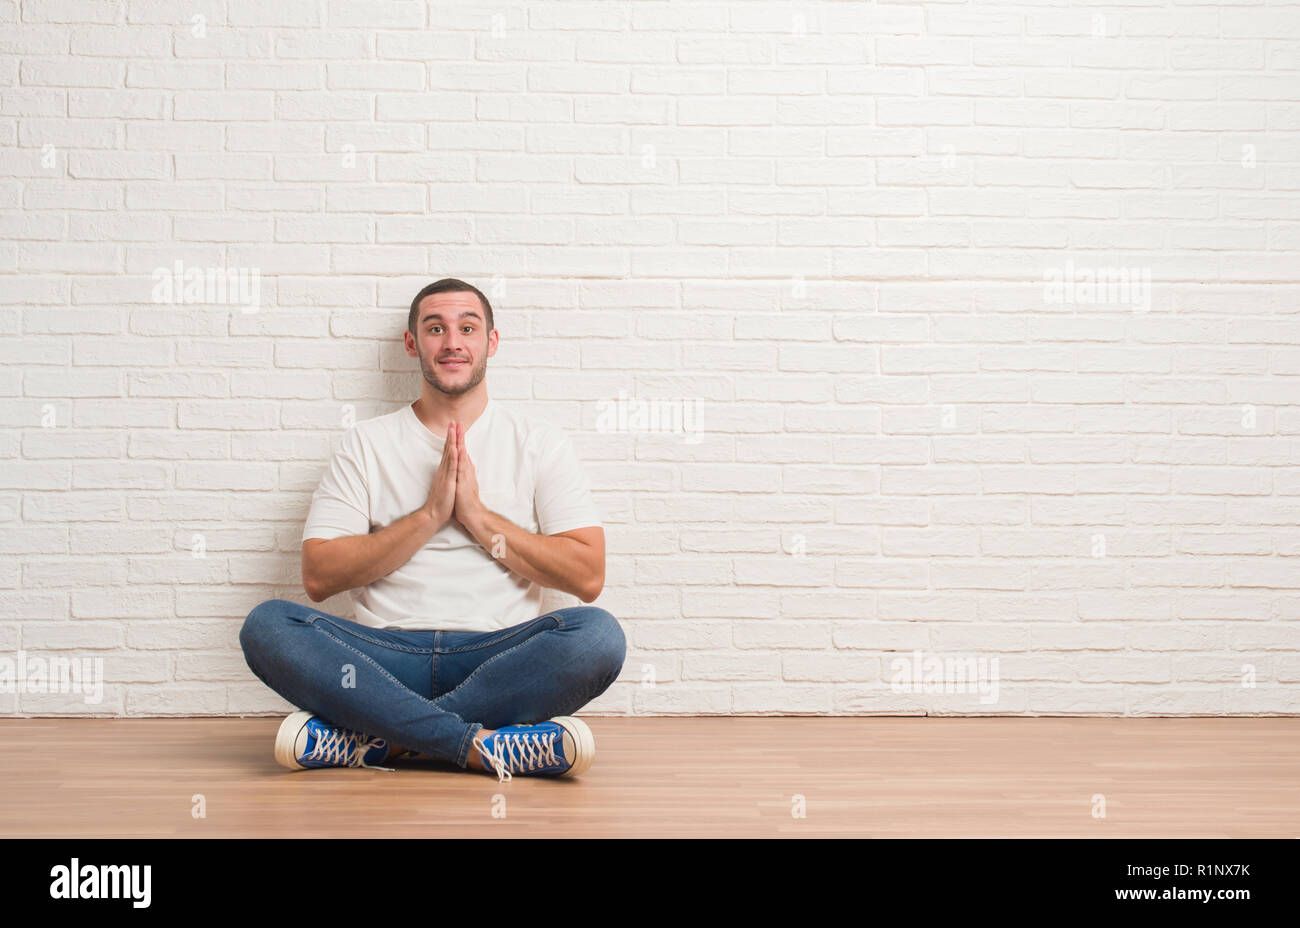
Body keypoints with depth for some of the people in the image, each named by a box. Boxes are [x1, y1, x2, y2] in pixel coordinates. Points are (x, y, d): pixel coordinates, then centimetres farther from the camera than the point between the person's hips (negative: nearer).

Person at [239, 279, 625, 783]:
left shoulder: (539, 442, 12)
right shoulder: (365, 444, 13)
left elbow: (587, 577, 2)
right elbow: (319, 576, 2)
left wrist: (478, 515, -4)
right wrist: (429, 515, -6)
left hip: (499, 658, 0)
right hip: (387, 656, 0)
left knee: (597, 633, -31)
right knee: (267, 624, -26)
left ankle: (369, 738, -28)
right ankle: (484, 742, -33)